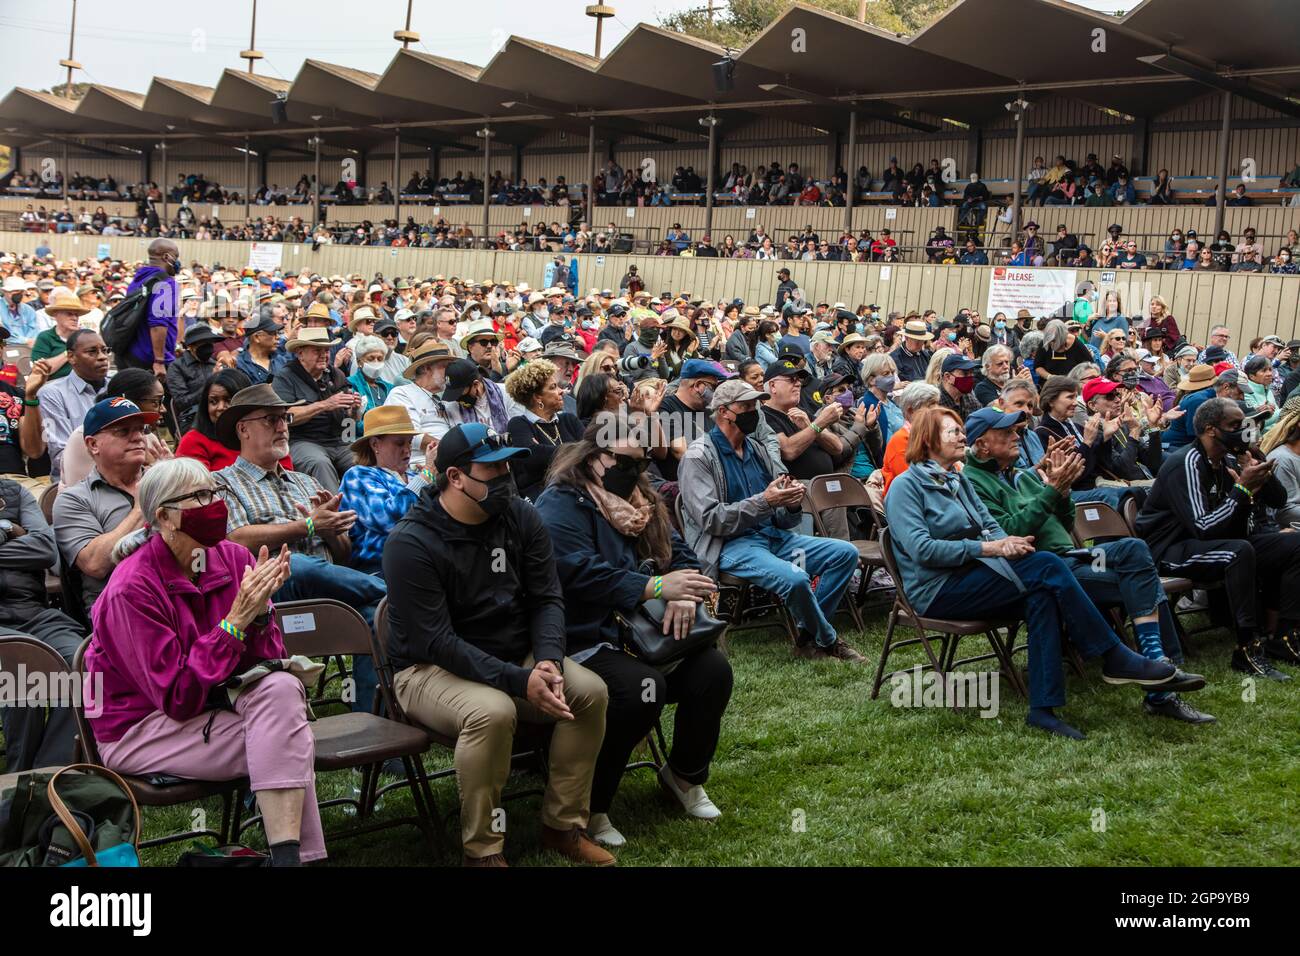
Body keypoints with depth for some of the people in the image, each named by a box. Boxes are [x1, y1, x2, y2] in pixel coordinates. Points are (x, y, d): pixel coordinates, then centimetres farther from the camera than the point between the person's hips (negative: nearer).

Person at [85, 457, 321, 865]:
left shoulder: (233, 559, -3)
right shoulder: (132, 589, -18)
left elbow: (266, 663, -1)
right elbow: (178, 698, -22)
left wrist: (260, 610, -20)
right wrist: (236, 620, -26)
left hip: (214, 707, 6)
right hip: (139, 729, -5)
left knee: (283, 688, -26)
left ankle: (289, 852, -27)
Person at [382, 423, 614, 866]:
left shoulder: (520, 517, -1)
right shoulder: (411, 543, -19)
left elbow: (547, 598, 0)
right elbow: (436, 642, -23)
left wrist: (547, 661, -20)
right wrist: (520, 681, -30)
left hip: (515, 657, 6)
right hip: (432, 669, -6)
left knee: (591, 691, -16)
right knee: (492, 711, -36)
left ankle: (564, 826, 0)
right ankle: (482, 850, -17)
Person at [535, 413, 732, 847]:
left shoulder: (639, 500, 16)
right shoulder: (562, 505, -11)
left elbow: (680, 555, 11)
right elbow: (579, 572, -26)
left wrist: (683, 595, -13)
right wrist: (655, 587, -30)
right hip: (585, 641, -8)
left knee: (712, 669, -10)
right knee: (643, 687, -32)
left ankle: (685, 774, 15)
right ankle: (588, 806, -15)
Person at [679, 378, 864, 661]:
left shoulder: (758, 450, 16)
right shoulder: (699, 456, -5)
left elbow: (780, 520, 17)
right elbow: (710, 519, -16)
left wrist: (791, 504, -8)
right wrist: (764, 502, -22)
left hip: (772, 536, 8)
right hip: (730, 545, -8)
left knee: (845, 553, -6)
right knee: (795, 578, -32)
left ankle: (809, 637, -6)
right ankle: (828, 641, -3)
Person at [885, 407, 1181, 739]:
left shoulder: (959, 480, 20)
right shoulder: (906, 485, -6)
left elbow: (990, 525, 14)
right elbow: (921, 549, -18)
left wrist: (1006, 541, -12)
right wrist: (990, 548, -20)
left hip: (970, 576, 8)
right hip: (937, 590, -7)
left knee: (1042, 596, -25)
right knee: (1047, 566, -23)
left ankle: (1044, 707, -28)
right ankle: (1115, 658, -15)